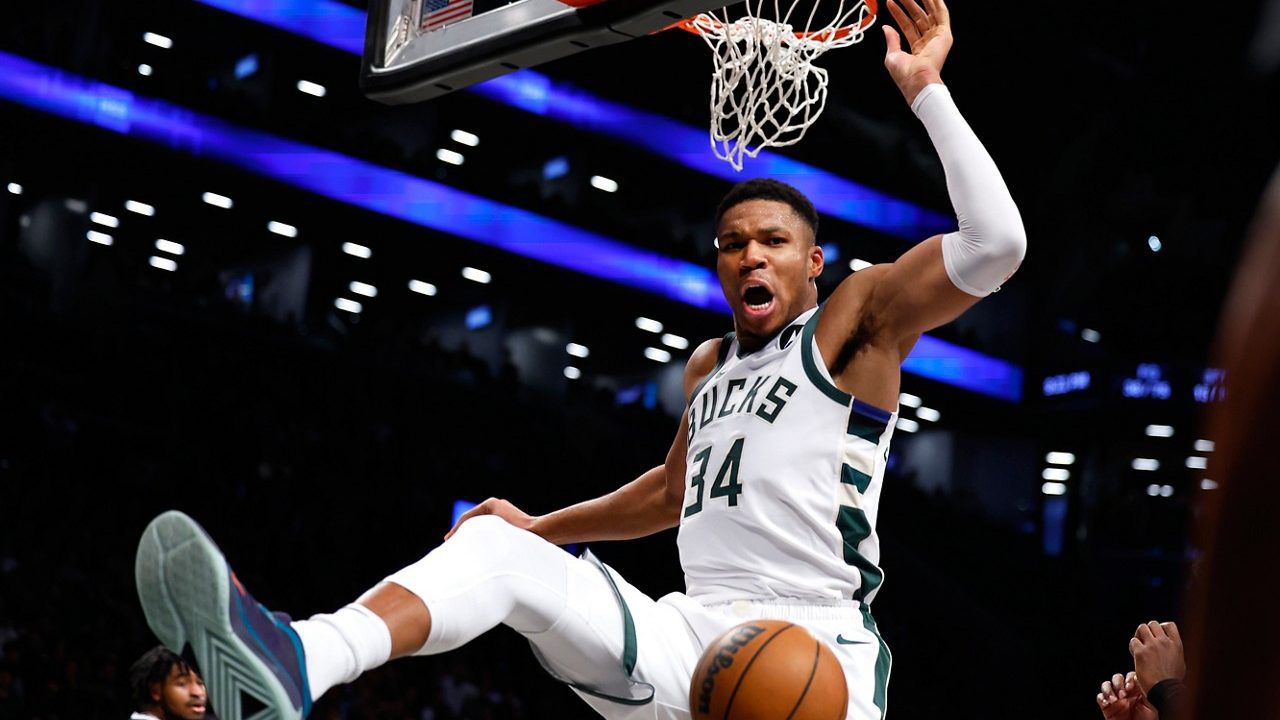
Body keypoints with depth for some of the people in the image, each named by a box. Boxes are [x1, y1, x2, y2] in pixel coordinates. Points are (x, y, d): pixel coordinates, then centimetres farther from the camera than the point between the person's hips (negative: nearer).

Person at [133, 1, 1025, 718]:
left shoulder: (858, 317, 1)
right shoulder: (709, 365, 22)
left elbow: (996, 242, -15)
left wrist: (924, 90, -15)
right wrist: (542, 525, 32)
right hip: (690, 633, 5)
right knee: (499, 546, -14)